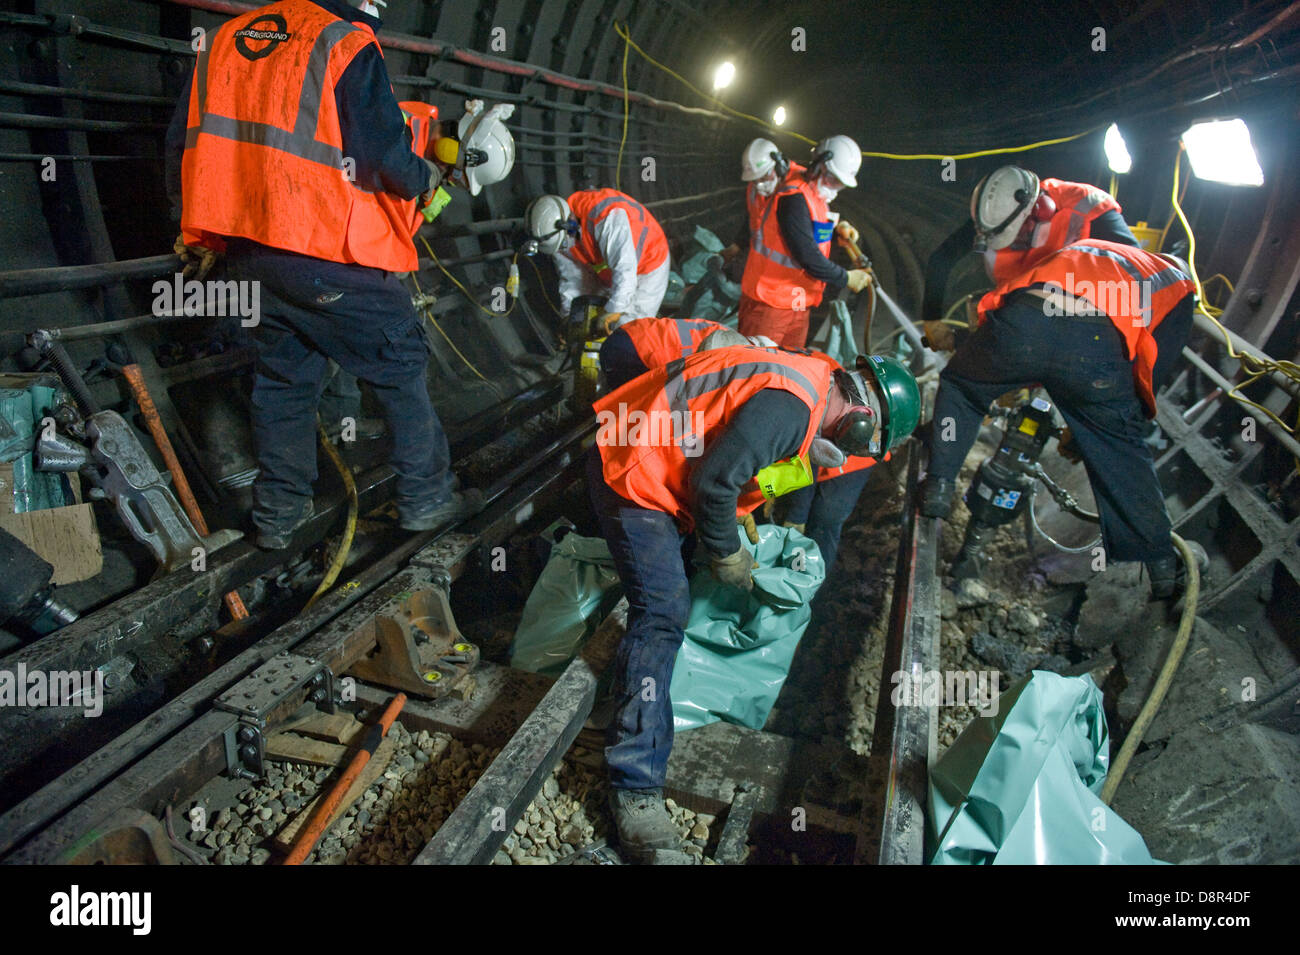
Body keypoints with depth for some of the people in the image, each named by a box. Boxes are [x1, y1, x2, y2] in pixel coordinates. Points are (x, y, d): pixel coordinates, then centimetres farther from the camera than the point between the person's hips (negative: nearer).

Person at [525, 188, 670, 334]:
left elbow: (625, 268, -44)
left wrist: (614, 311, -44)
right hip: (604, 271, 7)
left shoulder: (605, 217, -40)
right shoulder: (557, 234, -14)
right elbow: (571, 277, -2)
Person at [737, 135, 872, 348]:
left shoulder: (816, 197, 12)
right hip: (769, 304, -10)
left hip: (799, 304, 10)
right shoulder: (793, 198, -20)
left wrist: (838, 226, 10)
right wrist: (846, 278, -13)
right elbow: (808, 257, -24)